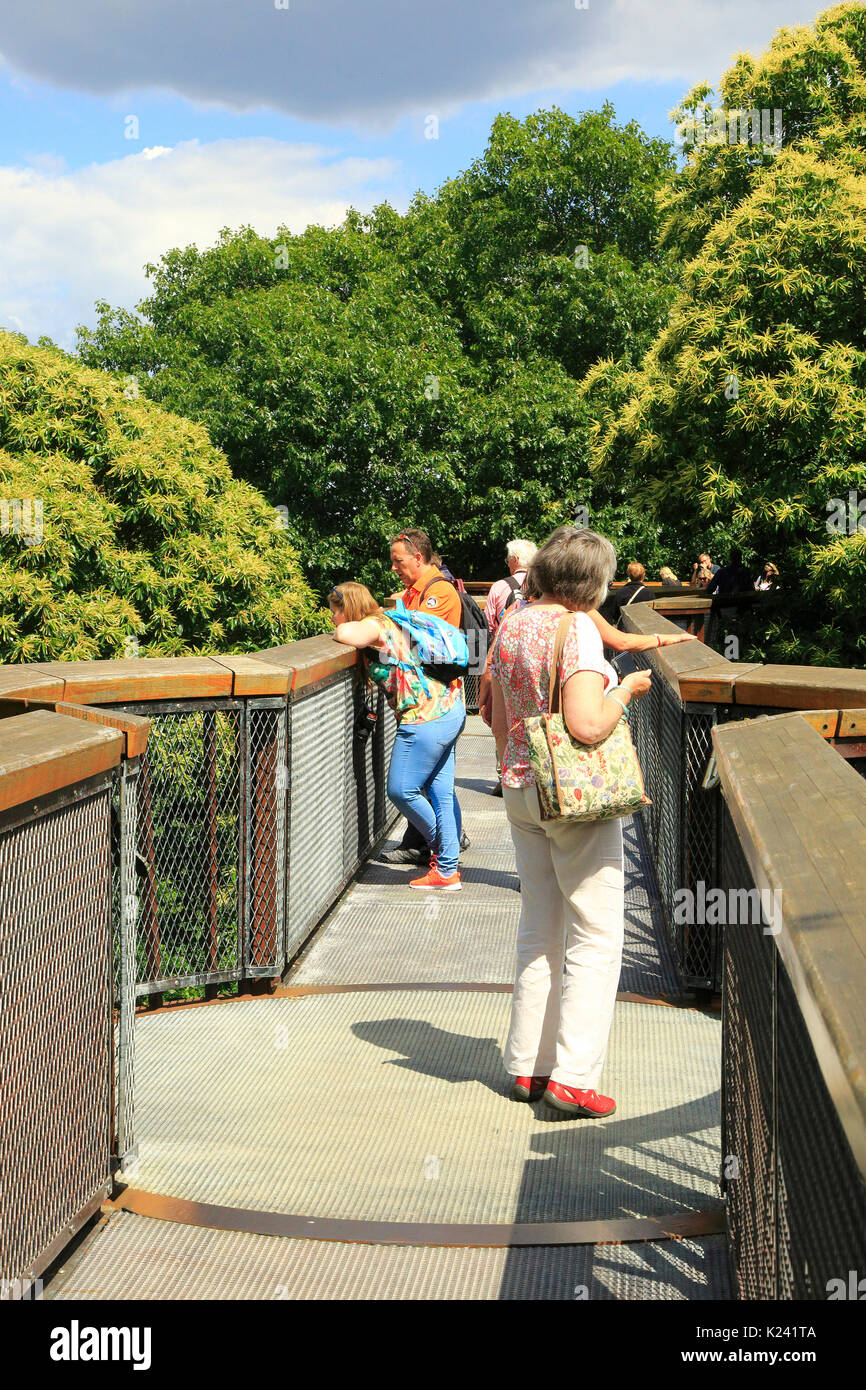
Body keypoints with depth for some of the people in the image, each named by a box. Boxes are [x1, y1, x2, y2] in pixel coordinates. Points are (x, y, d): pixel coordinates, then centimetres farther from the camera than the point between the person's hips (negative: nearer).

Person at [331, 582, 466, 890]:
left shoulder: (374, 625, -10)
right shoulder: (388, 621, 17)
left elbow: (345, 634, -28)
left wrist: (341, 630, -6)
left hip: (426, 718, -10)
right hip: (450, 710, 10)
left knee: (402, 790, -2)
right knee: (440, 792, 11)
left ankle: (444, 860, 11)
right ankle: (448, 869, 14)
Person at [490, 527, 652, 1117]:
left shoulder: (511, 627, 7)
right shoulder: (578, 629, -16)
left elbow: (499, 722, 14)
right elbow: (587, 725, -24)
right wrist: (626, 690, -9)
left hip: (523, 793, 8)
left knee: (539, 930, 16)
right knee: (596, 936, 0)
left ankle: (527, 1064, 21)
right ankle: (573, 1076, -2)